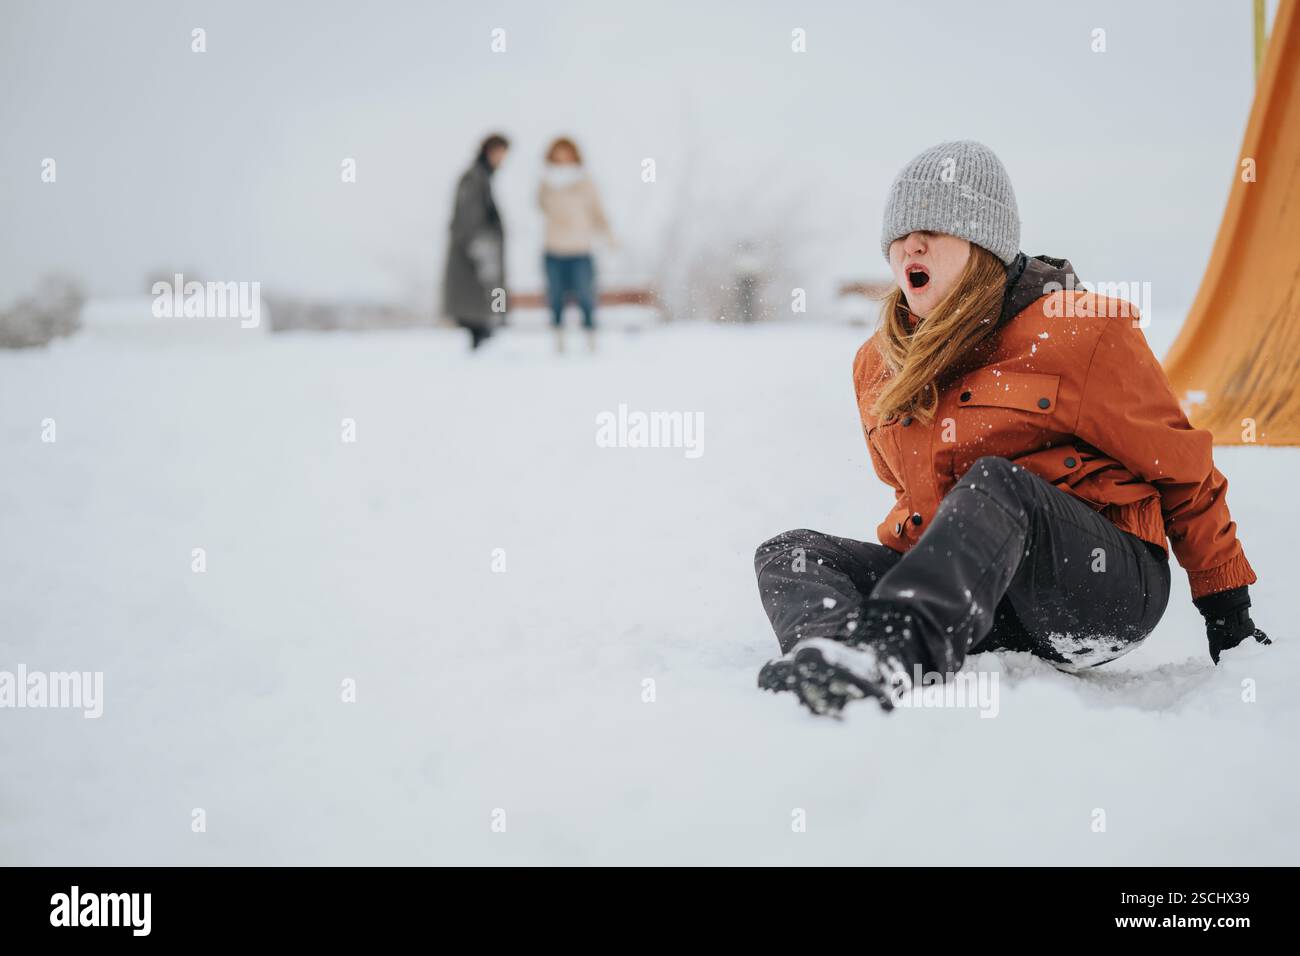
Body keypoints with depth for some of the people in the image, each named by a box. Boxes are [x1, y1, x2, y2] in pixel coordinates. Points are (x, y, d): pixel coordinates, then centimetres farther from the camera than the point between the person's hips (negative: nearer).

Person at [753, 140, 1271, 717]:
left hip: (1111, 585, -5)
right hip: (976, 599, 5)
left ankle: (885, 652, -61)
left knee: (994, 481, -35)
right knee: (789, 555, -15)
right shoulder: (879, 365, 12)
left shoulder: (1076, 330, -4)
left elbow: (1179, 466, 4)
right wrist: (904, 543, 12)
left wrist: (1227, 609, 9)